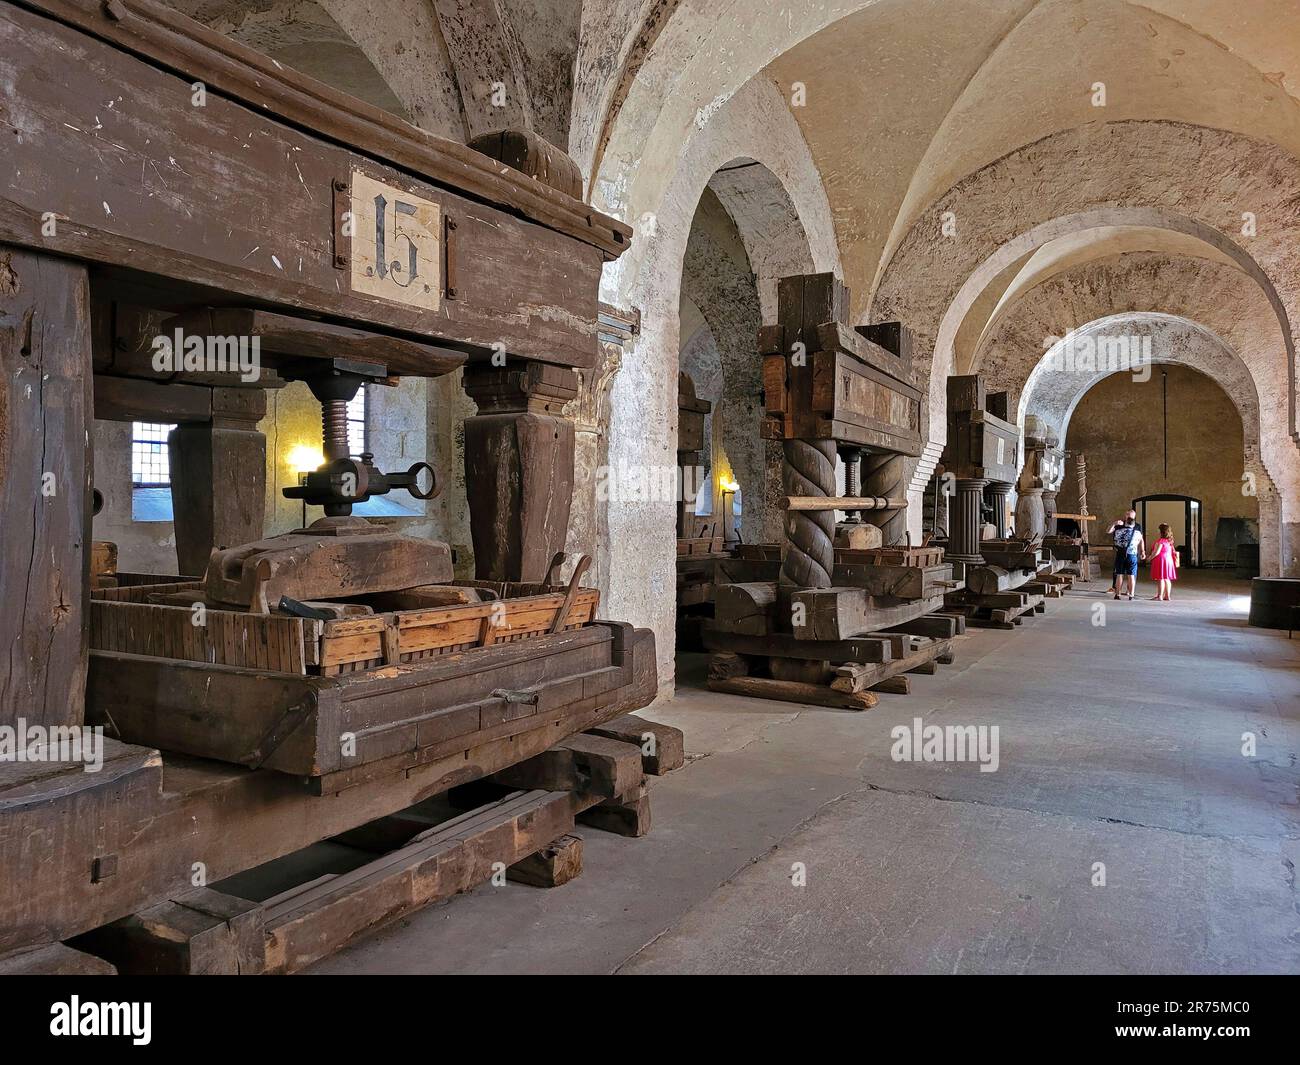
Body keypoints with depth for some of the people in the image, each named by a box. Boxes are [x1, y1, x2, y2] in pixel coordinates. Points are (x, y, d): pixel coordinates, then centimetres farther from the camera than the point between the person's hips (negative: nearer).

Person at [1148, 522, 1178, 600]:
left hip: (1161, 560, -8)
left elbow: (1156, 552, -19)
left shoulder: (1161, 541, -17)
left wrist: (1151, 557, -4)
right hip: (1169, 560, 8)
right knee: (1167, 579, 11)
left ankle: (1160, 596, -4)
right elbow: (1173, 551, 16)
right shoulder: (1170, 541, 9)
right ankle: (1167, 596, 14)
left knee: (1161, 578, -6)